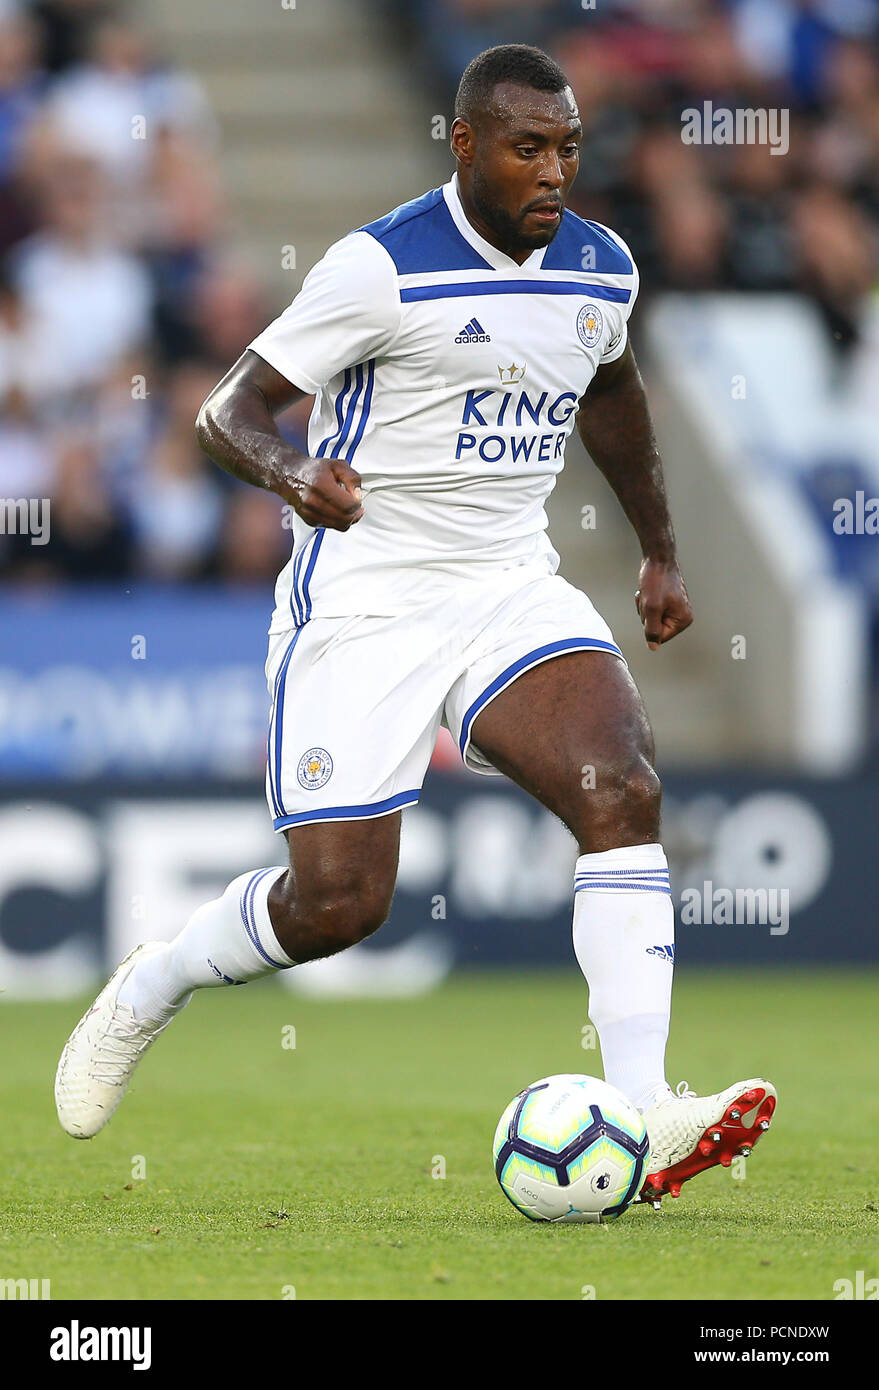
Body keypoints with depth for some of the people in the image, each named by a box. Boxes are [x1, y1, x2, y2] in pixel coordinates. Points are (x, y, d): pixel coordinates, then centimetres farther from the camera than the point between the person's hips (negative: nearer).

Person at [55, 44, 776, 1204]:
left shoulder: (601, 271, 5)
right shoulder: (381, 268, -14)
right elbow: (228, 413, -13)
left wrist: (660, 552, 29)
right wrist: (293, 475, -34)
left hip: (512, 587, 5)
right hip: (364, 599, -5)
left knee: (624, 791, -22)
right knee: (337, 904, -7)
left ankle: (641, 1119, -28)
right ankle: (147, 990, 26)